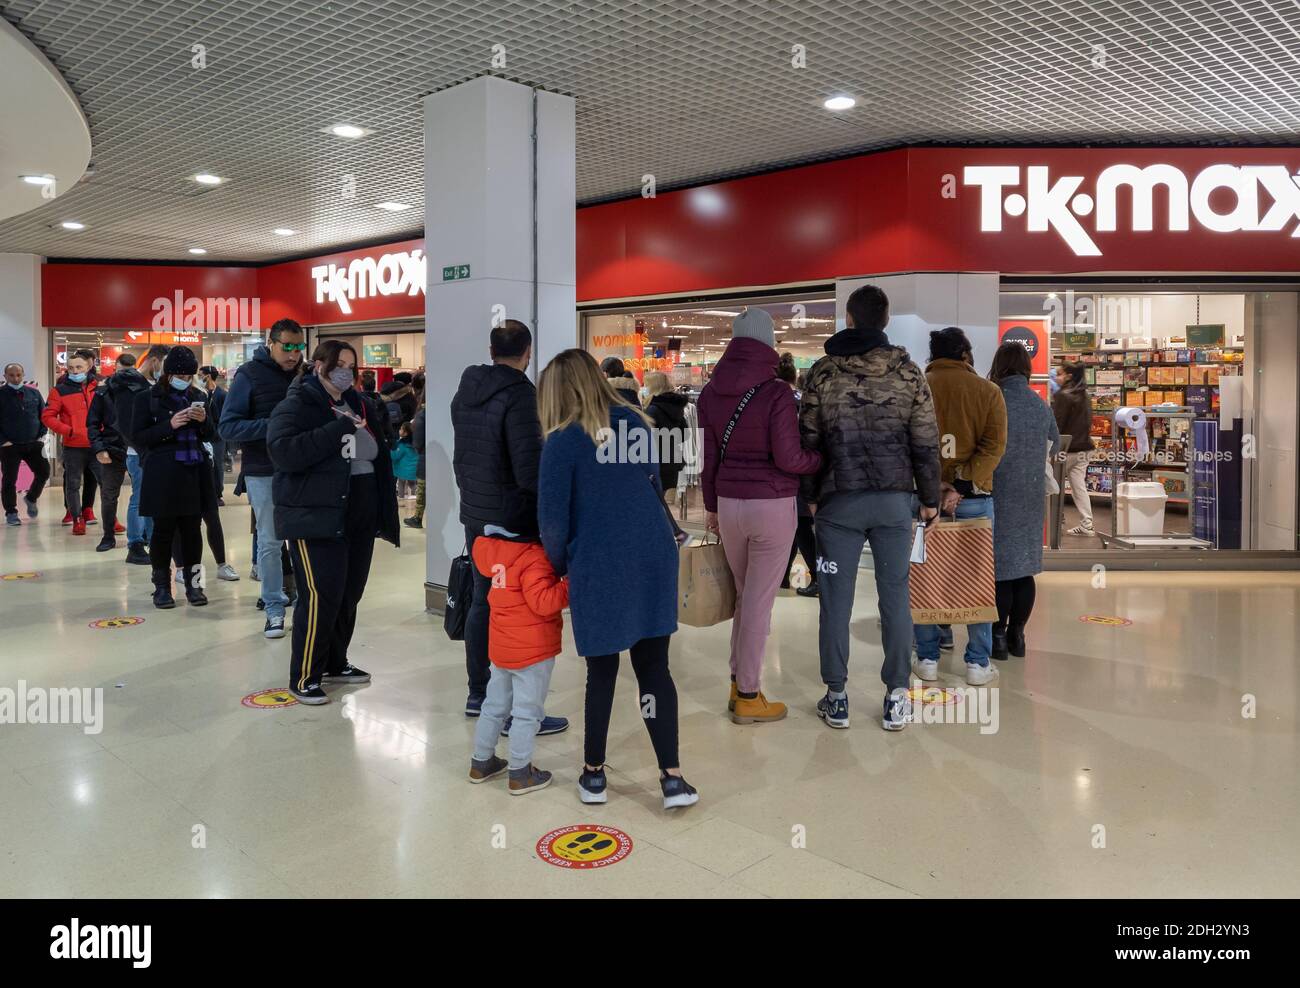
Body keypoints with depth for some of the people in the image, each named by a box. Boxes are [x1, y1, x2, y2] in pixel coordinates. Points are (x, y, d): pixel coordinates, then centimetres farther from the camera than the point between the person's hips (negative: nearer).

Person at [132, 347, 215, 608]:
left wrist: (204, 420, -6)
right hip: (163, 475, -3)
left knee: (192, 530, 6)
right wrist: (169, 425, -17)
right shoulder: (148, 398, 0)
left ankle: (193, 583, 15)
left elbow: (209, 435, 15)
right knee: (163, 531, 3)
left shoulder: (198, 397, 11)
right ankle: (162, 586, 14)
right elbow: (138, 438, -5)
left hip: (194, 473, 3)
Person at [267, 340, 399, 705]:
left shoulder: (360, 407, 14)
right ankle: (303, 679, 5)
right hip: (316, 520, -7)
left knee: (349, 595, 13)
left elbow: (379, 461, 20)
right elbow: (282, 451, -24)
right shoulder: (296, 406, -6)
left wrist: (384, 517, 14)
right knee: (320, 598, -9)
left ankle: (335, 664, 30)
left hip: (359, 520, 7)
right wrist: (339, 428, -23)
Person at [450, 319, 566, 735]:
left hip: (475, 513, 9)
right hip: (513, 520, -9)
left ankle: (478, 694, 29)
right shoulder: (518, 395, -17)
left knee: (482, 601, 17)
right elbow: (529, 467, -21)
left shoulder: (465, 392, 9)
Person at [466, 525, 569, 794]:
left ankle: (481, 762, 33)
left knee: (495, 706, 21)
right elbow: (542, 602, -26)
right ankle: (520, 774, 16)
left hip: (500, 647, 8)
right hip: (533, 650, -7)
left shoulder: (489, 548, 1)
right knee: (527, 713, 6)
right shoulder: (534, 556, -23)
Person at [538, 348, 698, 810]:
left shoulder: (564, 440, -8)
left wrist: (560, 564, 9)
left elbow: (552, 517, -8)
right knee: (654, 668, 9)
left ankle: (594, 775, 25)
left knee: (601, 672, 10)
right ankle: (672, 778, 9)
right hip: (654, 559, 4)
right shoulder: (637, 423, 7)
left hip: (600, 567, -4)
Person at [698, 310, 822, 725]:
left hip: (729, 503, 5)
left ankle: (738, 685, 26)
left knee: (745, 596, 20)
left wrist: (711, 506, 17)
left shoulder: (711, 392, 4)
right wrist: (825, 458, 3)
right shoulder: (776, 393, -12)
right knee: (759, 602, 4)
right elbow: (788, 458, -15)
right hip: (772, 506, -5)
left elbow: (709, 456, 8)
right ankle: (748, 698, 14)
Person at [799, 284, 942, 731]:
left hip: (839, 500, 0)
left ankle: (836, 698, 12)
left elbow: (809, 440, 1)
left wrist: (811, 495, 12)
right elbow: (925, 443, 0)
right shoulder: (908, 372, 0)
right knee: (895, 598, 7)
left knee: (836, 599, 6)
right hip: (894, 500, 1)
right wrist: (930, 498, 10)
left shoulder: (822, 372, -1)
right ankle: (896, 699, 13)